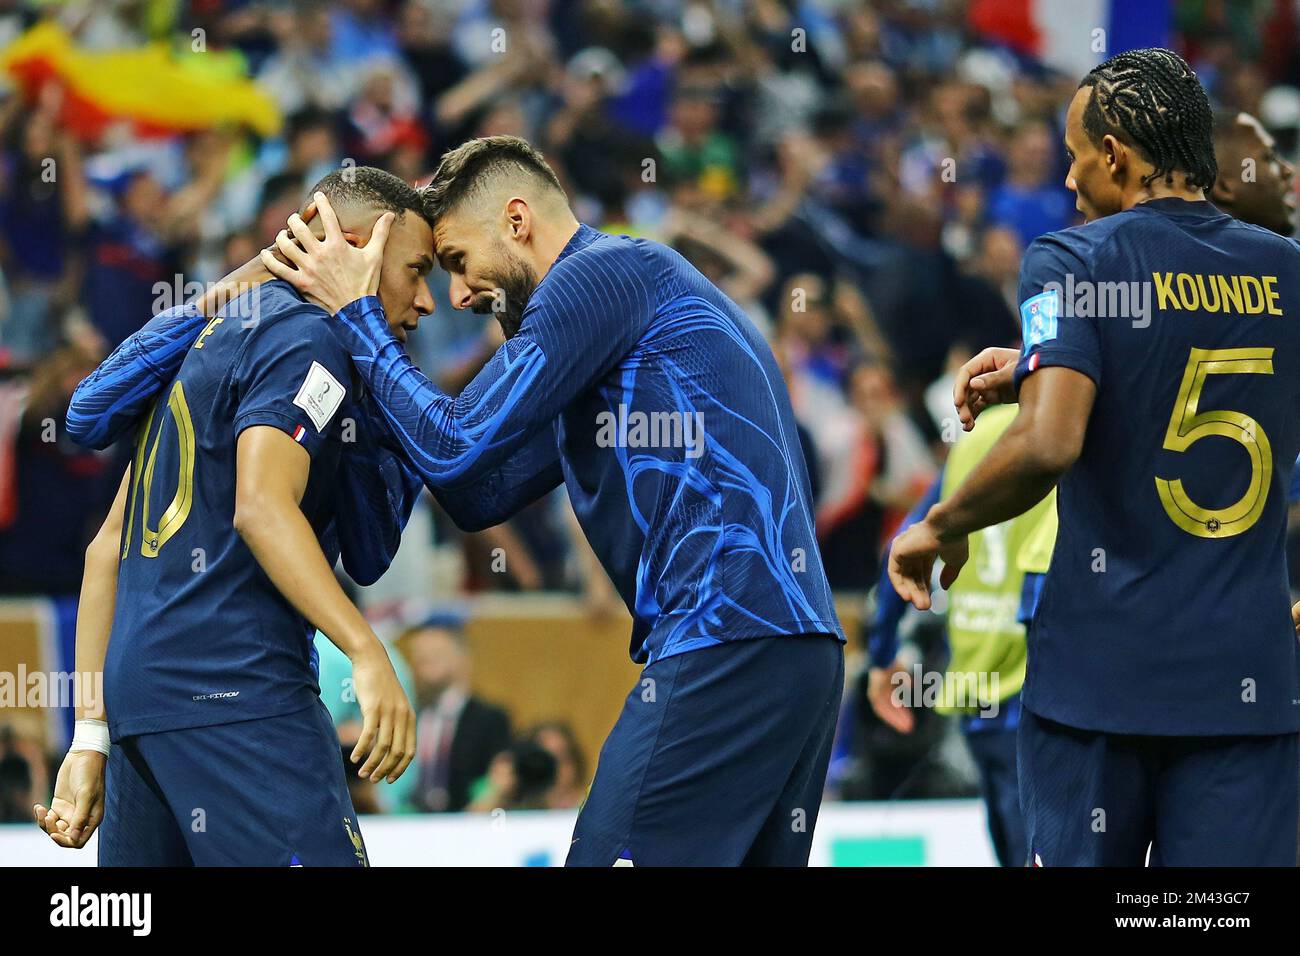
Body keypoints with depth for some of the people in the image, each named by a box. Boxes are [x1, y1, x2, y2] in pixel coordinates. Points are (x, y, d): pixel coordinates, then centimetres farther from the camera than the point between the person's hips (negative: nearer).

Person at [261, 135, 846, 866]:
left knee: (612, 854, -12)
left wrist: (358, 314, 3)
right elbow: (486, 491, 26)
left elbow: (461, 446, -9)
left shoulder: (605, 271, -3)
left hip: (728, 640, -10)